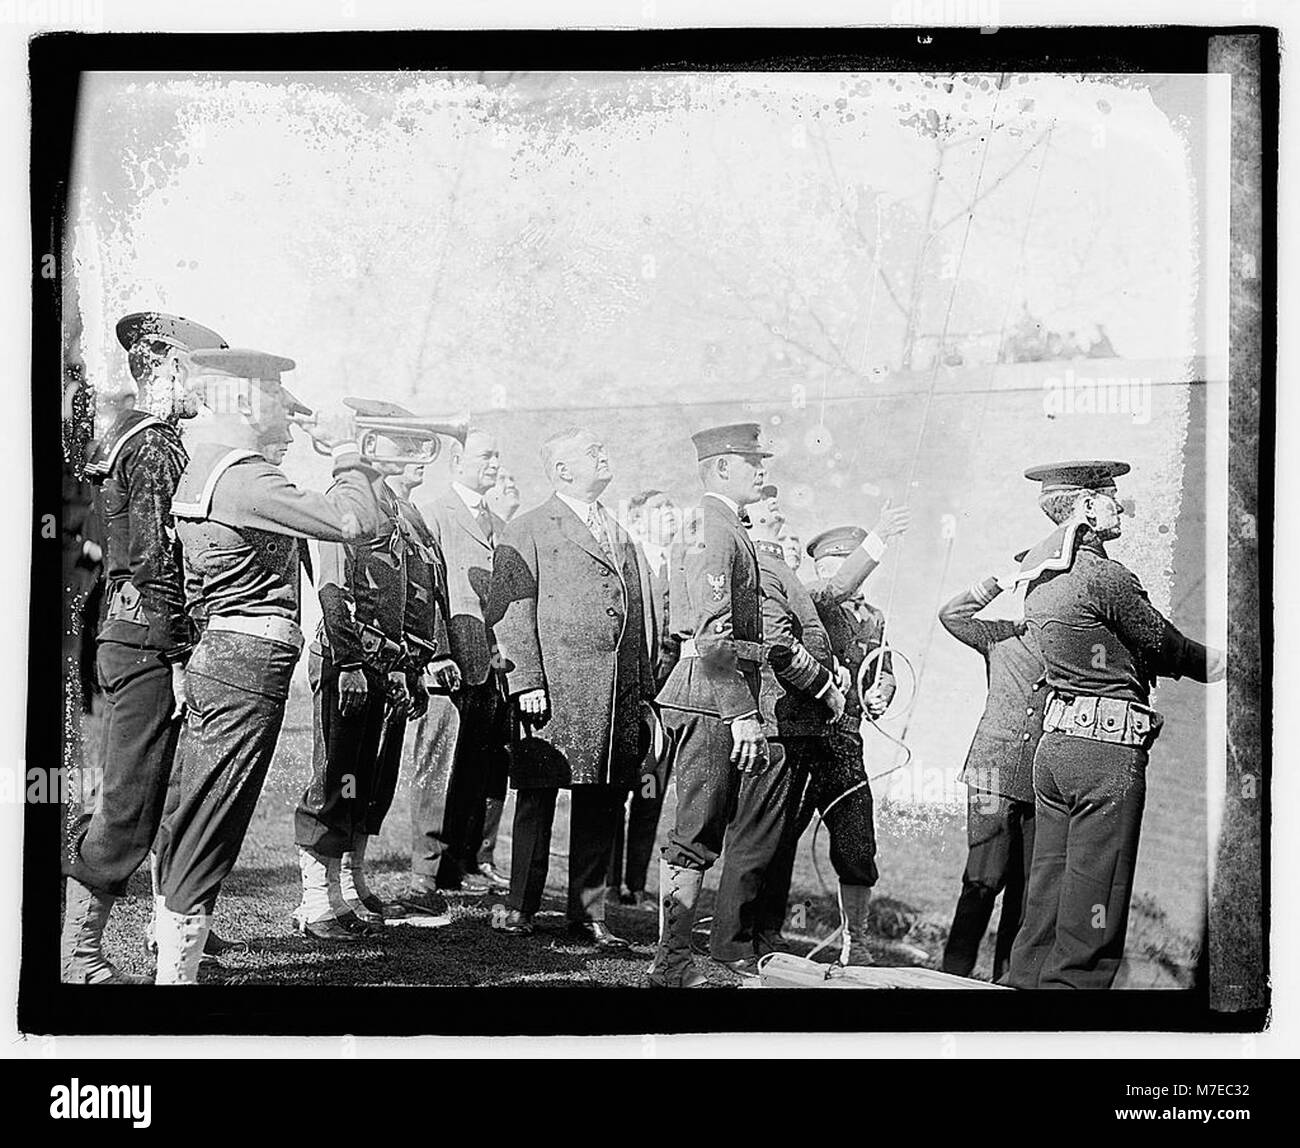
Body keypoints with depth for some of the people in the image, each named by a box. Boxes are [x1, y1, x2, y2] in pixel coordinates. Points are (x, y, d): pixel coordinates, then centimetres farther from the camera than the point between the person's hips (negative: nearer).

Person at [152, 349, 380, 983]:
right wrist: (348, 456, -6)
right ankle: (177, 973, 2)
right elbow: (356, 520, -22)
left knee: (184, 827, 17)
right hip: (250, 663, -10)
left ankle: (171, 962, 29)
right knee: (208, 834, -4)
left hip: (214, 653, 10)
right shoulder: (245, 477, -18)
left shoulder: (200, 468, 14)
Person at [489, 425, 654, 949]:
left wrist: (646, 686, 15)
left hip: (618, 692, 6)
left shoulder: (619, 534, 22)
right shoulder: (527, 531, 2)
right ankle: (519, 907, 12)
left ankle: (587, 913, 16)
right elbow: (511, 612, -6)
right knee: (537, 797, 0)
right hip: (554, 685, -6)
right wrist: (525, 681, -15)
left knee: (602, 802, 7)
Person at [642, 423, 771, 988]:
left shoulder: (728, 529, 20)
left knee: (695, 835, 14)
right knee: (696, 837, -7)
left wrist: (745, 712, 23)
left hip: (711, 700, 11)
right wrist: (743, 713, -24)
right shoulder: (711, 528, -12)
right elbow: (713, 633, -21)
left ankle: (669, 959, 21)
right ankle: (672, 967, -3)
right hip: (711, 693, -11)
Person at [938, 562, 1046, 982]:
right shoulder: (999, 636, 9)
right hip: (995, 773, -1)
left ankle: (1008, 976, 16)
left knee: (1027, 887, 6)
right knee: (984, 879, -7)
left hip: (1044, 785, 2)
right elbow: (952, 615, 2)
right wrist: (997, 581, -2)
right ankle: (954, 970, 2)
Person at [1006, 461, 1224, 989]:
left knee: (1048, 886, 14)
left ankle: (1026, 980, 19)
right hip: (1108, 747, -9)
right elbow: (1163, 644, -4)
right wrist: (1216, 663, 15)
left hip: (1056, 740, 9)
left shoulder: (1039, 570, 12)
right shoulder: (1104, 577, -15)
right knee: (1094, 892, -1)